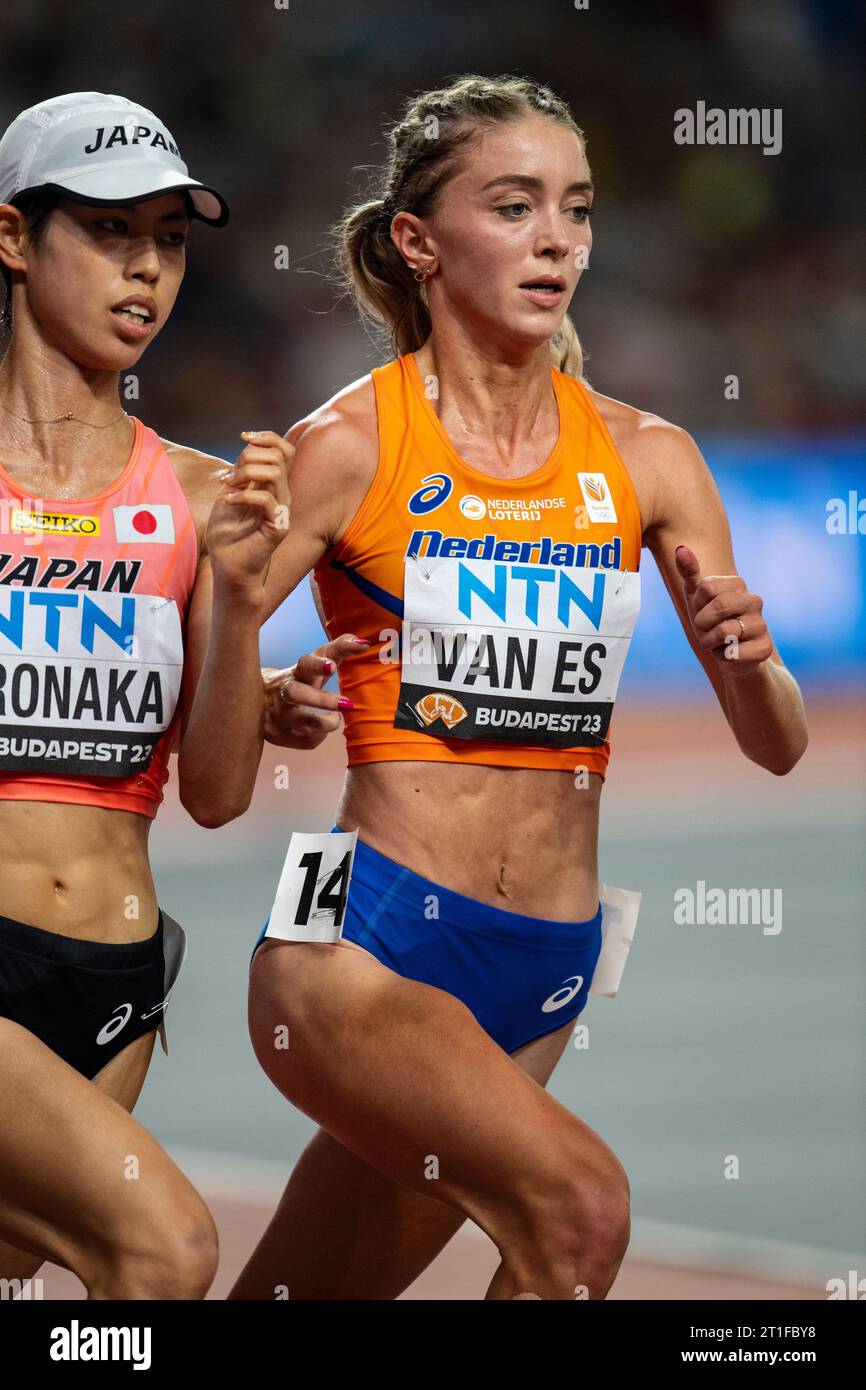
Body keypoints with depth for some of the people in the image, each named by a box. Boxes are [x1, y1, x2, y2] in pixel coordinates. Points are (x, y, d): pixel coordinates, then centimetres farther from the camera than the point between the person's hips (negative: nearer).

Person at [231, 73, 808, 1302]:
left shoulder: (645, 459, 7)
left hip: (544, 971, 5)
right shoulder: (350, 448, -6)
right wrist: (275, 692, -25)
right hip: (364, 942, -5)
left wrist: (749, 657, -12)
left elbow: (777, 747, 9)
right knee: (578, 1203, -29)